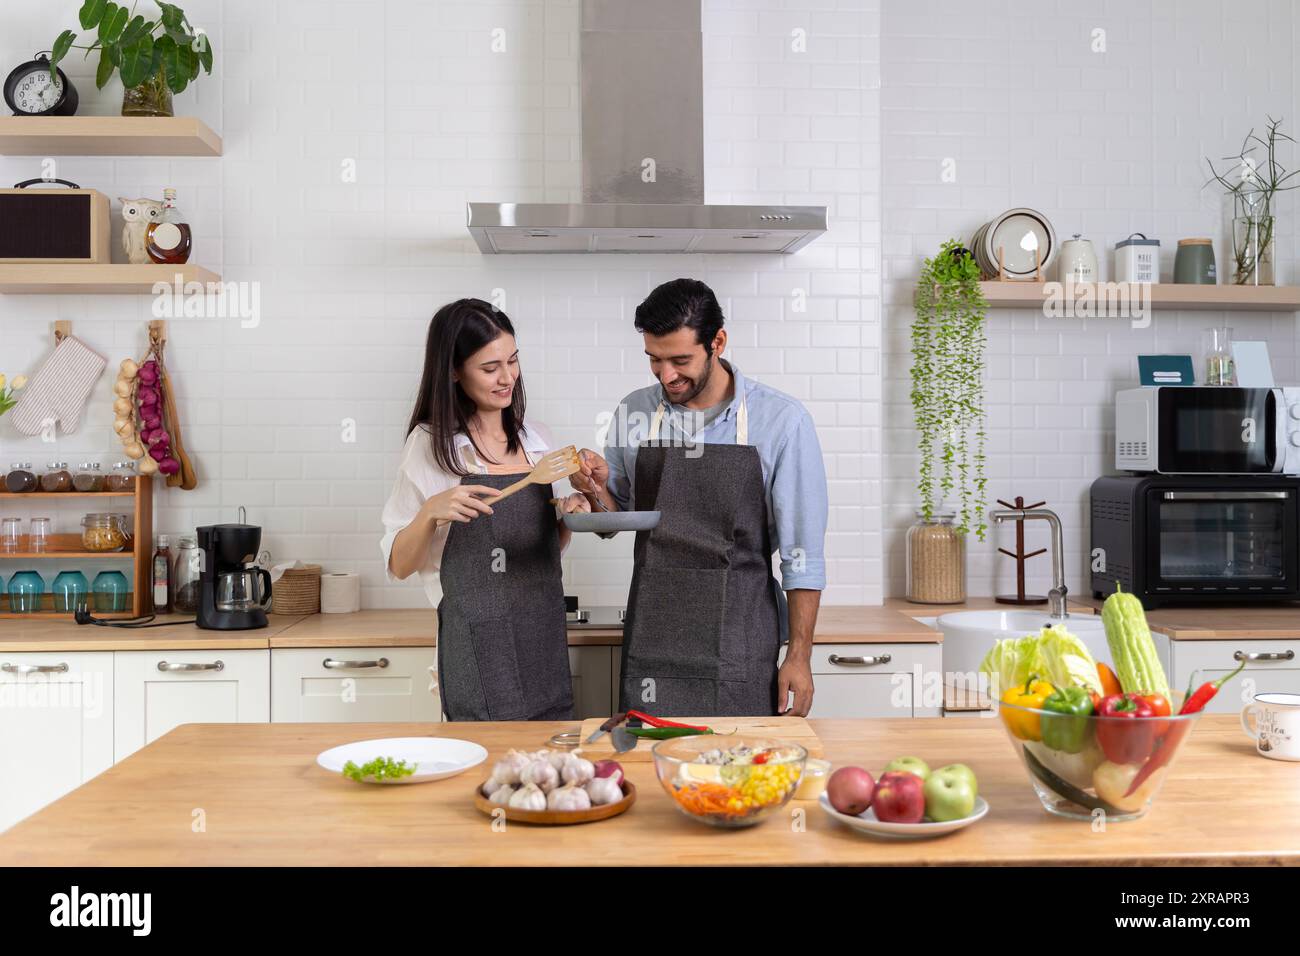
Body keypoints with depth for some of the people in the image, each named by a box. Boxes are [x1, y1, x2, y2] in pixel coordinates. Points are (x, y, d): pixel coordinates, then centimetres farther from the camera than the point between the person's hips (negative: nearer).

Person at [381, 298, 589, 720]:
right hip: (478, 650, -5)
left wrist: (568, 515, -2)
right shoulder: (430, 445, -6)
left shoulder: (535, 438, 8)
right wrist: (431, 513, -22)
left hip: (546, 638, 5)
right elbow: (399, 566, -5)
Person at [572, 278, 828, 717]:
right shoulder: (633, 412, 3)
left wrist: (799, 656, -6)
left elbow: (802, 552, -5)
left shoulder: (781, 419, -7)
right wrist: (597, 489, -6)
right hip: (651, 642, 3)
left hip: (739, 648, -2)